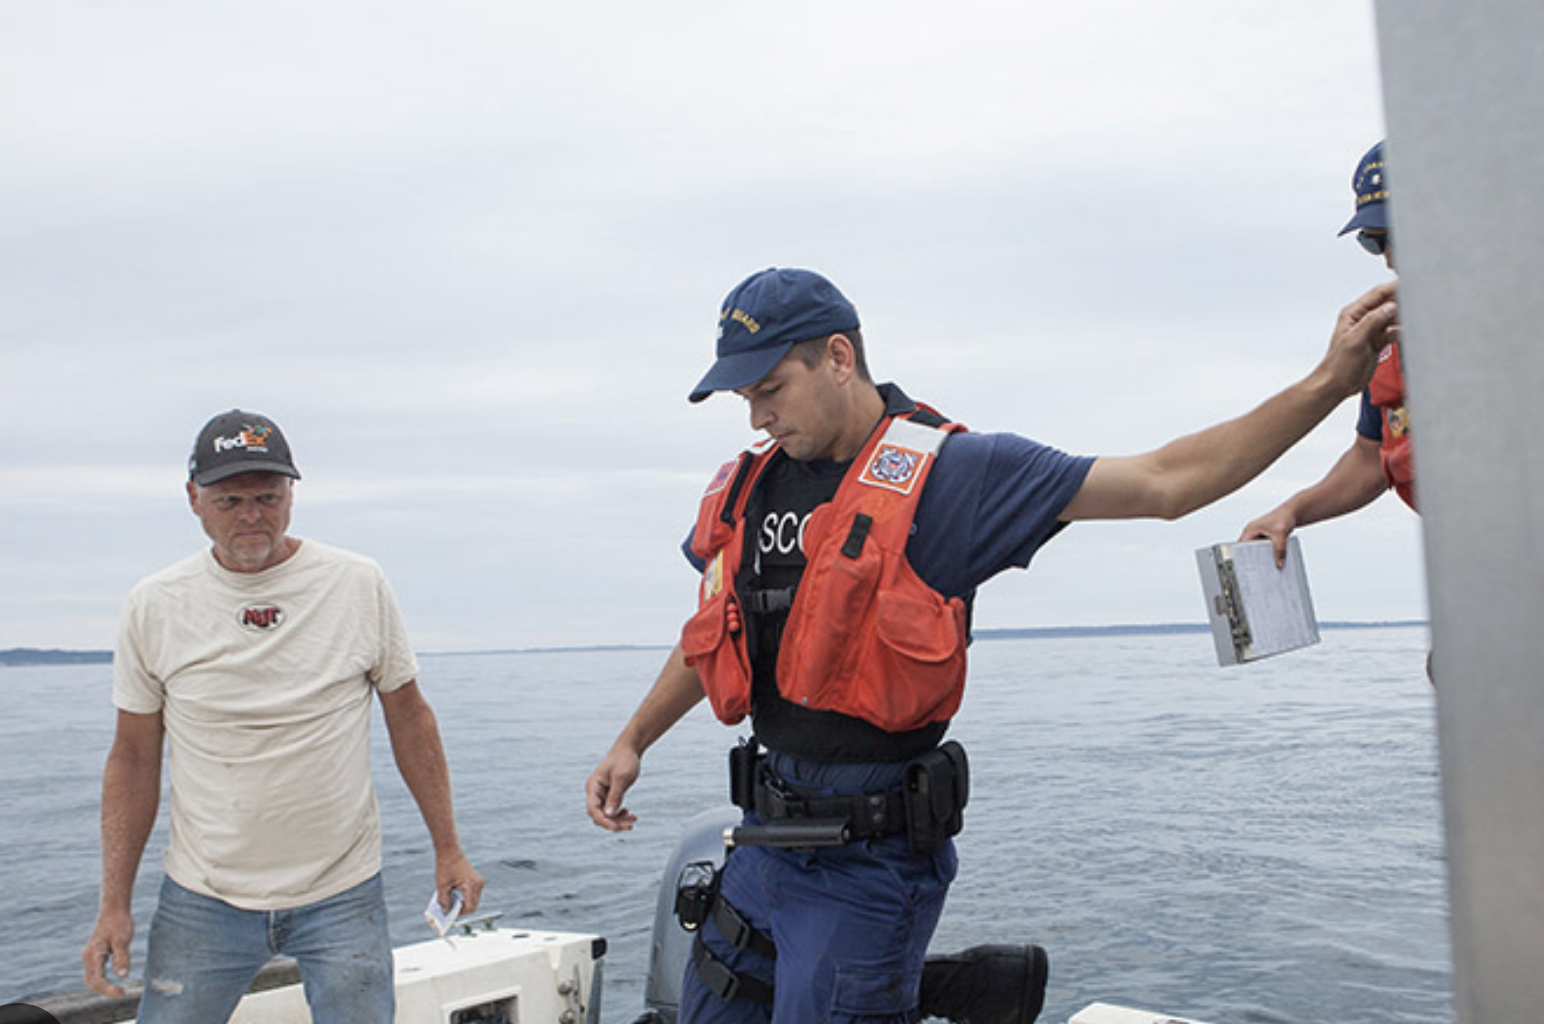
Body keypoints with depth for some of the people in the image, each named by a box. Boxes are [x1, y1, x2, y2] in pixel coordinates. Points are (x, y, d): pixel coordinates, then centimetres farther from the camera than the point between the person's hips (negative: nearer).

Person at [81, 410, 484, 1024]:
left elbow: (409, 719, 3)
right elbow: (134, 757, 5)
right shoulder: (154, 607, -2)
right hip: (203, 899, 1)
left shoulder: (359, 585, -5)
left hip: (343, 894, -1)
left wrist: (448, 850, 3)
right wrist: (114, 903, 2)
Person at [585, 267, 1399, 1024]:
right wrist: (632, 742, 20)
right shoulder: (747, 486, 6)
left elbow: (1161, 483, -12)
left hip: (871, 856, -6)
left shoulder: (949, 473, -11)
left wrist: (1327, 384, -16)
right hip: (767, 833, 7)